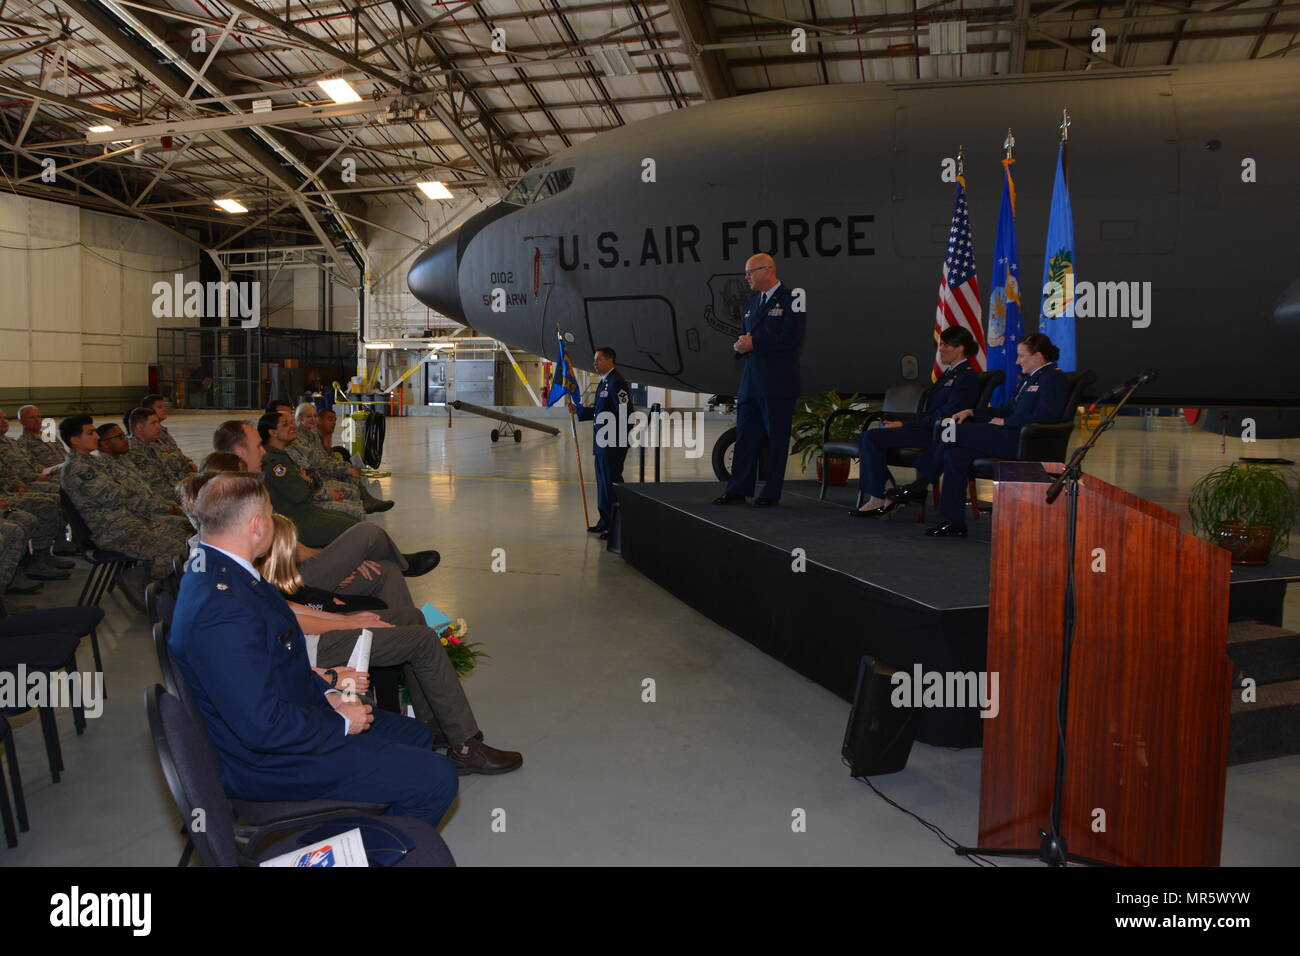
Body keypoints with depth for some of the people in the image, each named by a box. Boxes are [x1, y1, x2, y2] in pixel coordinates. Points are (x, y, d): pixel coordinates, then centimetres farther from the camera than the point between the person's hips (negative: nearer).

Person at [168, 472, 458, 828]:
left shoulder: (214, 571, 3)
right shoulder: (222, 611, -31)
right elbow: (264, 726, -31)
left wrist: (326, 693, 3)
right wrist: (341, 725, -17)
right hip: (271, 762, -11)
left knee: (417, 735, 20)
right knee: (436, 778, -11)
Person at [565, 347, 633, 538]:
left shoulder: (617, 382, -16)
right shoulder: (603, 382, 16)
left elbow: (625, 412, -22)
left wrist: (620, 440, -23)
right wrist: (577, 410, 13)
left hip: (614, 443, -10)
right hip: (602, 443, 10)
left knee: (611, 481, -5)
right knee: (603, 481, 16)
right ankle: (605, 522, 26)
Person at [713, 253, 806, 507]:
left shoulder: (790, 300, -4)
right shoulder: (752, 302, 19)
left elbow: (791, 338, -15)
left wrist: (754, 343, -14)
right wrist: (741, 345, -3)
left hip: (778, 383, -7)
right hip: (751, 380, 7)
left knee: (777, 437, 0)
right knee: (745, 435, 8)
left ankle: (771, 493, 6)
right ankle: (738, 489, 14)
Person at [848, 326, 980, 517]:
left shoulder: (967, 377, -8)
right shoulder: (949, 373, 22)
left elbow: (944, 417, -17)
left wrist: (904, 425, -15)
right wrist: (903, 424, 4)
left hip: (934, 435, -10)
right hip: (924, 429, 10)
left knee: (871, 437, -20)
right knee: (867, 437, -2)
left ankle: (878, 500, -12)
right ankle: (889, 496, -5)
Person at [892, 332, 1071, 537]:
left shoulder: (1054, 379, -6)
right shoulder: (1031, 378, 25)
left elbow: (1041, 419, -19)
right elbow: (1008, 409, 27)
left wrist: (1004, 422, -12)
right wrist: (971, 412, 15)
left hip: (1023, 442, -10)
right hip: (1013, 436, 10)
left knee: (948, 434, -15)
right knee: (955, 455, -9)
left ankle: (920, 486, -1)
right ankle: (954, 522, -7)